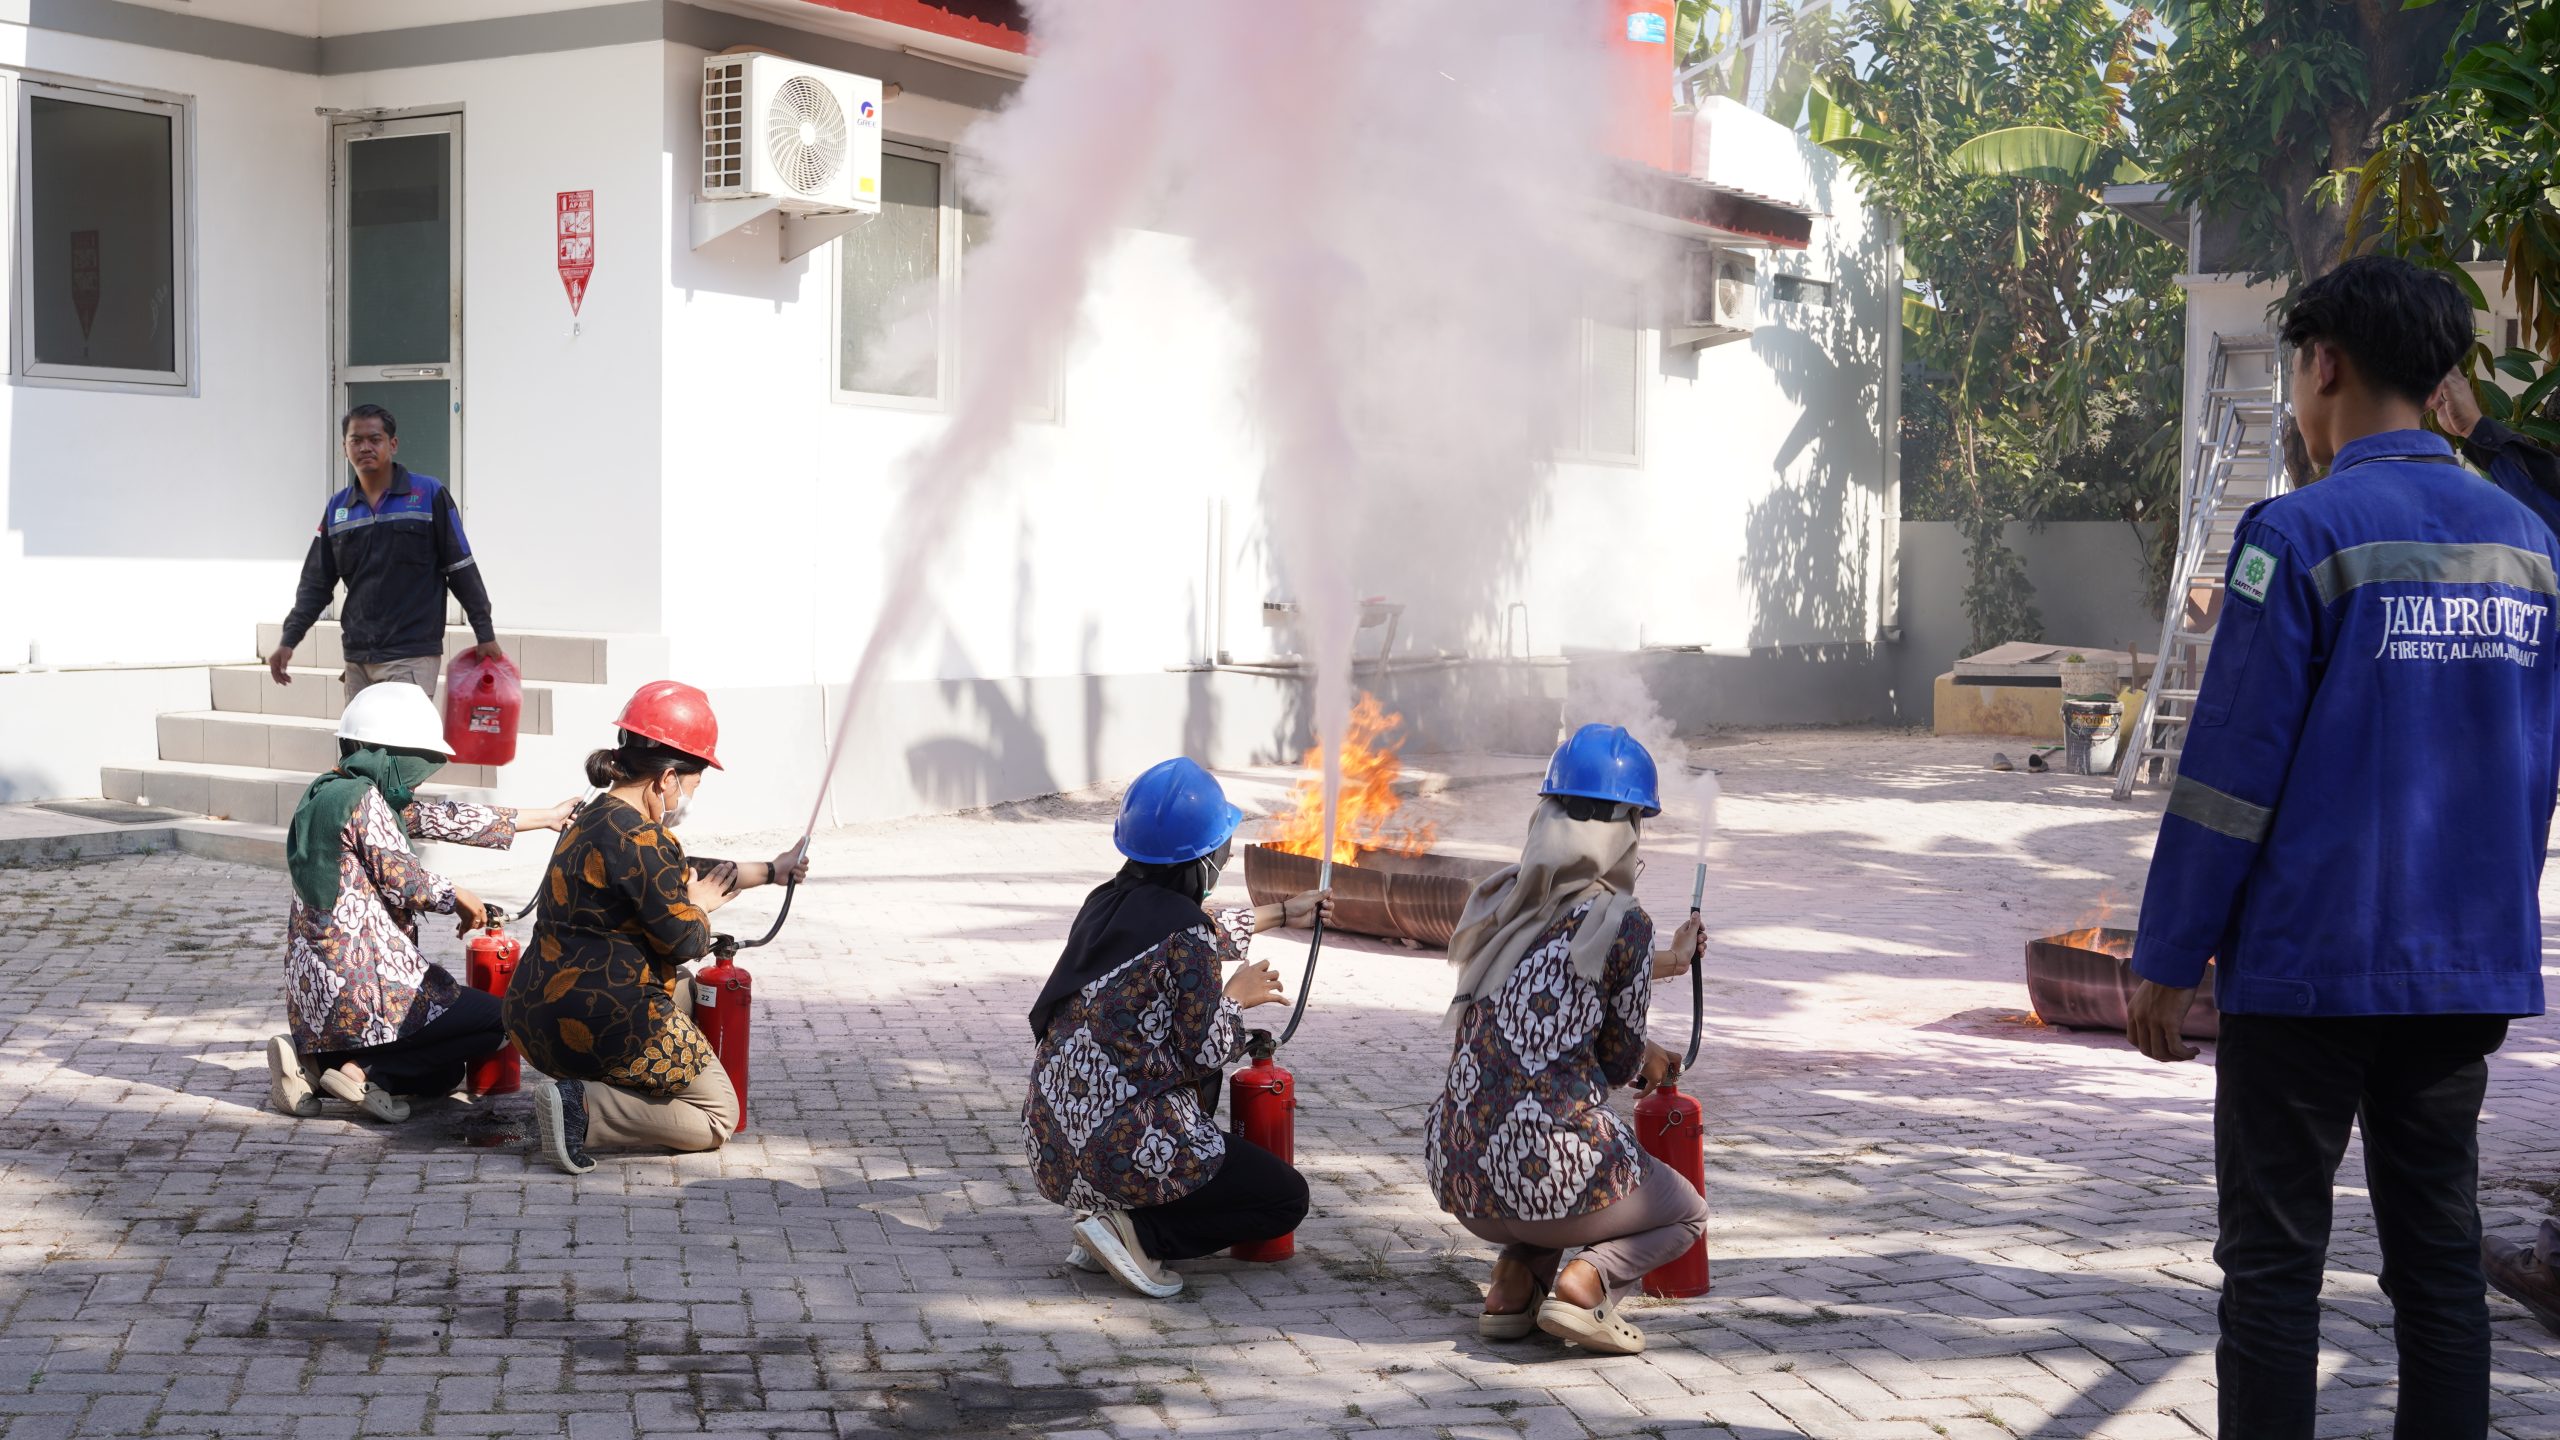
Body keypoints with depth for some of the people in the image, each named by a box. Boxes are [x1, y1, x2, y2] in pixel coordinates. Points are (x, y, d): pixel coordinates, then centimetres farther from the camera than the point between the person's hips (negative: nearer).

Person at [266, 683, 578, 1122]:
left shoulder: (333, 794, 16)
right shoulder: (364, 799, -13)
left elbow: (444, 818, 20)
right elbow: (405, 883, -14)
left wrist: (546, 817, 24)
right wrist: (457, 896, 8)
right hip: (365, 984, -10)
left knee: (442, 1075, 22)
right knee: (498, 1020, 2)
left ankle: (313, 1062, 5)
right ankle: (365, 1070, -8)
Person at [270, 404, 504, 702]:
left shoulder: (430, 494, -2)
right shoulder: (338, 508, 11)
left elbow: (462, 571, 1)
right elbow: (317, 583, 16)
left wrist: (485, 634, 1)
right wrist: (289, 641, 7)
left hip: (412, 656, -5)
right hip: (357, 660, 5)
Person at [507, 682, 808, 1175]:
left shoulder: (599, 817, 15)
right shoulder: (635, 838, -18)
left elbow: (687, 875, 28)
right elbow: (685, 940, -17)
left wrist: (771, 871, 38)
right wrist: (699, 907, 6)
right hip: (605, 1025, -9)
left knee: (681, 986, 36)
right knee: (717, 1117, 6)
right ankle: (584, 1108, -14)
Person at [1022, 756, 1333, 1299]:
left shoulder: (1108, 902, 7)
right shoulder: (1185, 935, -17)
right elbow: (1202, 1054, -15)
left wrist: (1282, 913, 38)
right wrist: (1237, 996, 4)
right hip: (1127, 1147, -8)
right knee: (1286, 1197, 10)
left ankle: (1101, 1217, 12)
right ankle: (1139, 1233, -7)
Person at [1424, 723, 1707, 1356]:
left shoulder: (1496, 898, 7)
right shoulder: (1623, 922, -9)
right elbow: (1621, 1060, 1)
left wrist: (1665, 961, 43)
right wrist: (1653, 1060, 27)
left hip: (1461, 1180, 6)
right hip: (1552, 1171, -6)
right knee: (1686, 1213, 25)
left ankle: (1515, 1278, 11)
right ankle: (1586, 1281, -4)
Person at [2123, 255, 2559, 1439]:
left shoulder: (2304, 534, -12)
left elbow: (2231, 767, -13)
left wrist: (2169, 959, -6)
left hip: (2310, 970, -6)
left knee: (2273, 1264, 3)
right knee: (2439, 1255, 11)